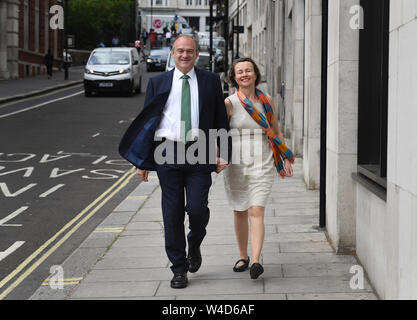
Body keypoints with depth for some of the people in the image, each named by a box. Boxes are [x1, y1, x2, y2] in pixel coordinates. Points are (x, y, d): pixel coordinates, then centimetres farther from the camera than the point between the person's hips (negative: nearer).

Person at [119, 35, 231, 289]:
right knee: (172, 213, 2)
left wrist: (224, 154, 1)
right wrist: (142, 161, 4)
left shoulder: (210, 81, 9)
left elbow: (221, 120, 10)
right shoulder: (158, 83, 8)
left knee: (197, 208, -11)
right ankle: (179, 269, 13)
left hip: (199, 153, 0)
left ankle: (195, 245, 22)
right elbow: (147, 121, 9)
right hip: (168, 152, 1)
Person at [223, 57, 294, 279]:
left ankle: (256, 261, -21)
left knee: (256, 212, -12)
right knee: (240, 213, 10)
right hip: (236, 165, 0)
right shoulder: (229, 103, -2)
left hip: (262, 165, 0)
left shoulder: (267, 101, 7)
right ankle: (243, 257, 27)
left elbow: (276, 132, 17)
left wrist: (286, 159, 14)